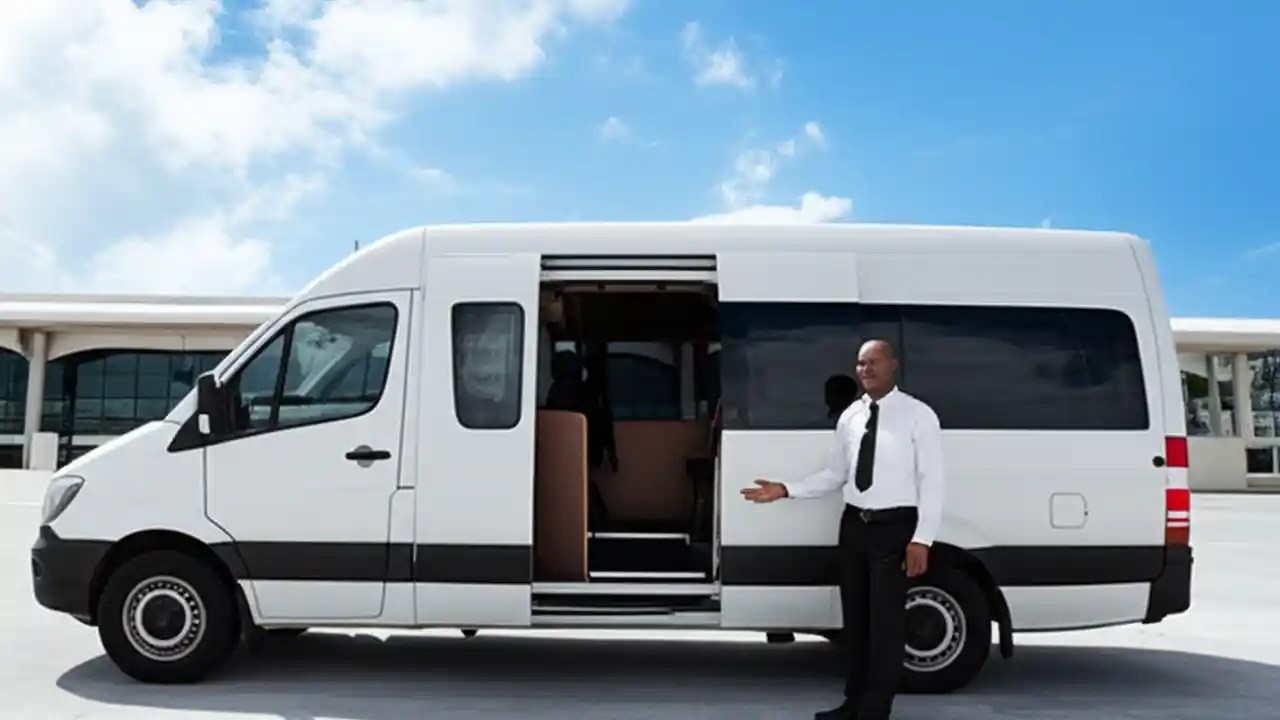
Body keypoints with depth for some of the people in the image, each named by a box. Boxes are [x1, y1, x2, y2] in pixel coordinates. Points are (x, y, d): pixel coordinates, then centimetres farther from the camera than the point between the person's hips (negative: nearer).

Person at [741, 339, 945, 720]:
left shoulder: (918, 415, -7)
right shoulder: (850, 416, 8)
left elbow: (931, 481, -10)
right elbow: (835, 474, 12)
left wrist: (921, 539, -16)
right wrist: (787, 489, -1)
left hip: (894, 527, -5)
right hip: (854, 524, 6)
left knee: (885, 619, 0)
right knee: (856, 617, 14)